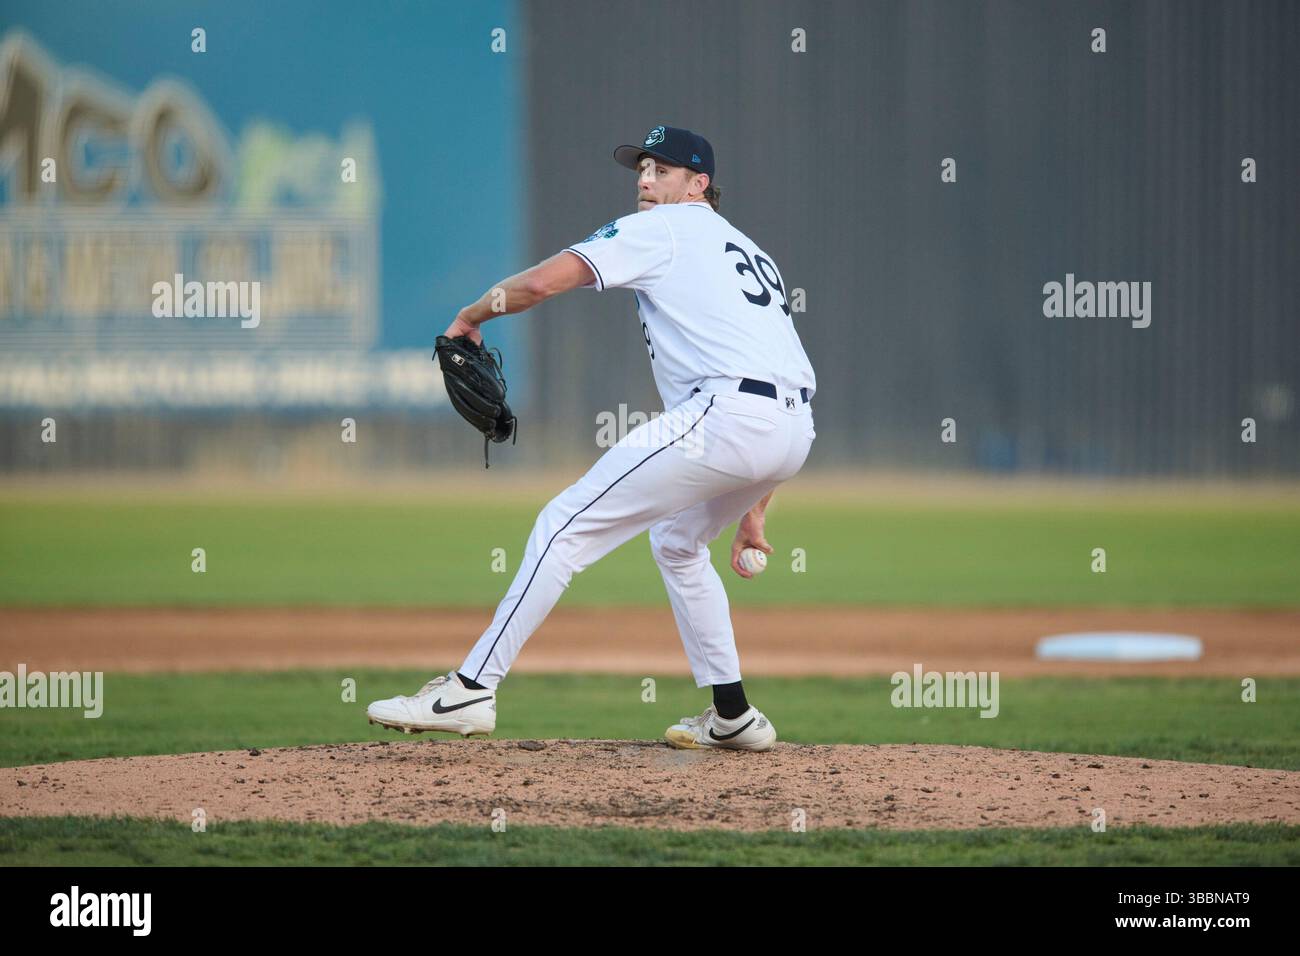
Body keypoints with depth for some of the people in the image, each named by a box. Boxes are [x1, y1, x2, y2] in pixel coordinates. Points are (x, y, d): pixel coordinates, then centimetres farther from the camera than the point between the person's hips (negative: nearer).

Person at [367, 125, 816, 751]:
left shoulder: (660, 229, 8)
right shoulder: (750, 252, 33)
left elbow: (541, 282, -5)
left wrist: (470, 316, 13)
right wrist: (753, 508, 30)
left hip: (728, 411, -9)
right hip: (795, 430, 9)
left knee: (566, 525, -5)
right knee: (677, 541, 32)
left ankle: (471, 689, -11)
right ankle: (733, 717, 27)